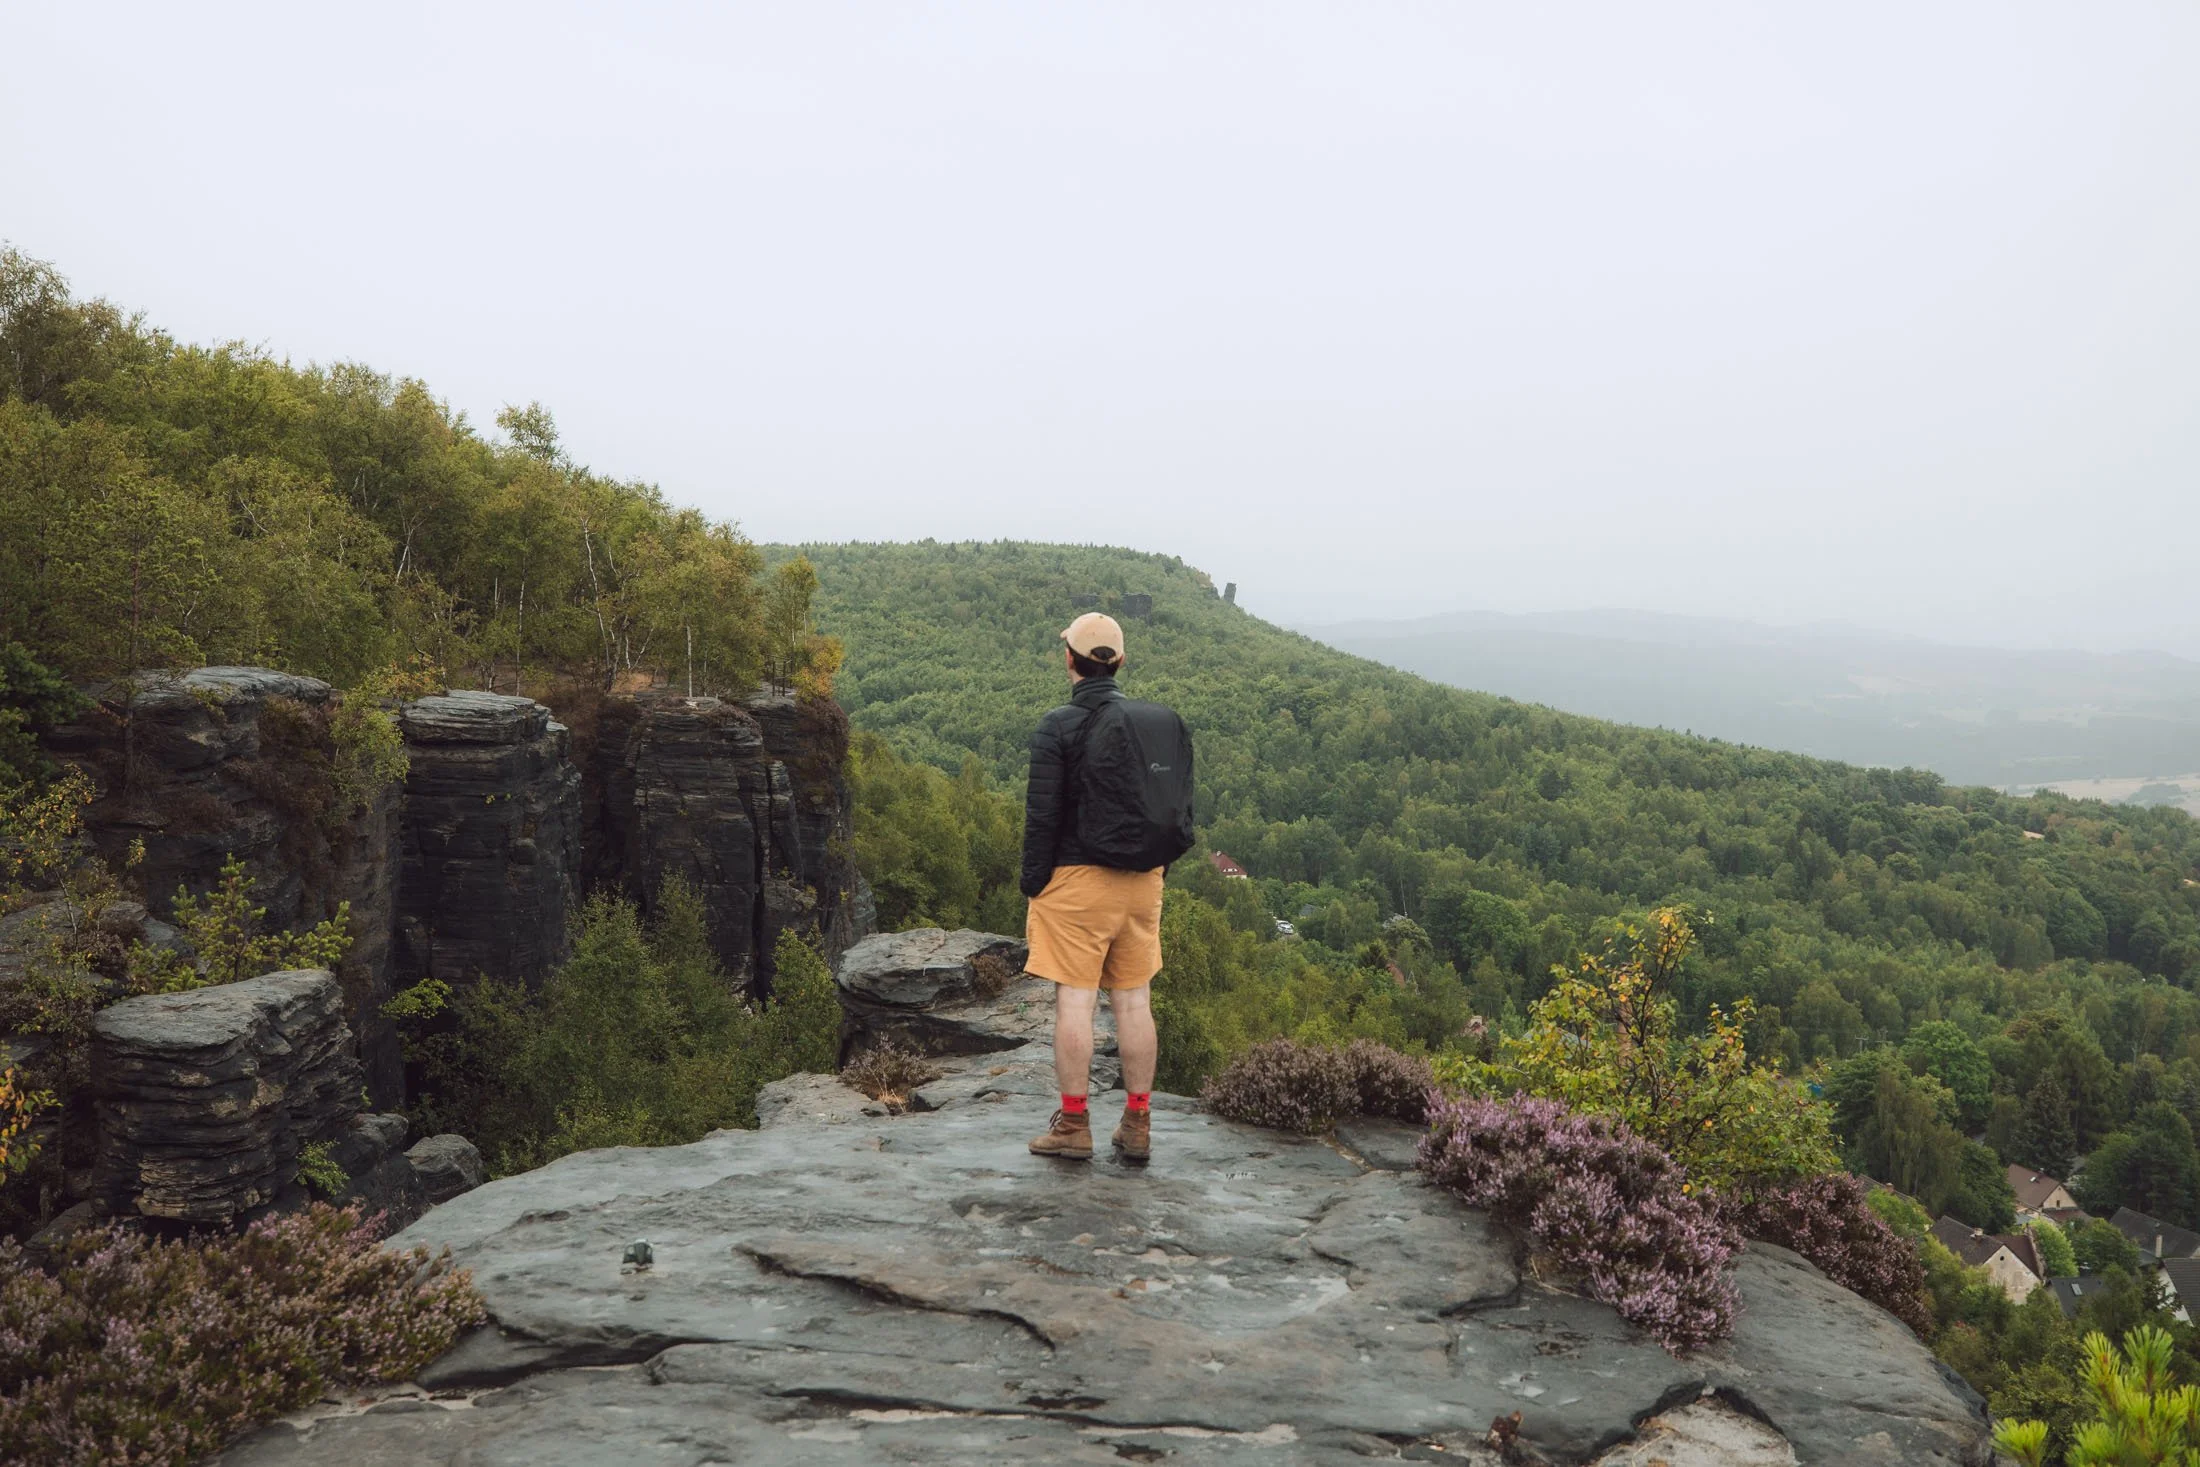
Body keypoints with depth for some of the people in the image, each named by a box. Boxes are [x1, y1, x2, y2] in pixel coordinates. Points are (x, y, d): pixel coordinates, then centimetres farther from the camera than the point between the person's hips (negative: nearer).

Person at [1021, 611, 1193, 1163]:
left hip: (1078, 878, -5)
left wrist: (1033, 889, -4)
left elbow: (1042, 816, -11)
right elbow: (1181, 808, 10)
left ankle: (1073, 1125, 6)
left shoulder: (1059, 726, -9)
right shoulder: (1164, 723, 7)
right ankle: (1137, 1124, 16)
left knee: (1075, 1000, 0)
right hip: (1144, 881, 5)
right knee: (1135, 1000, 10)